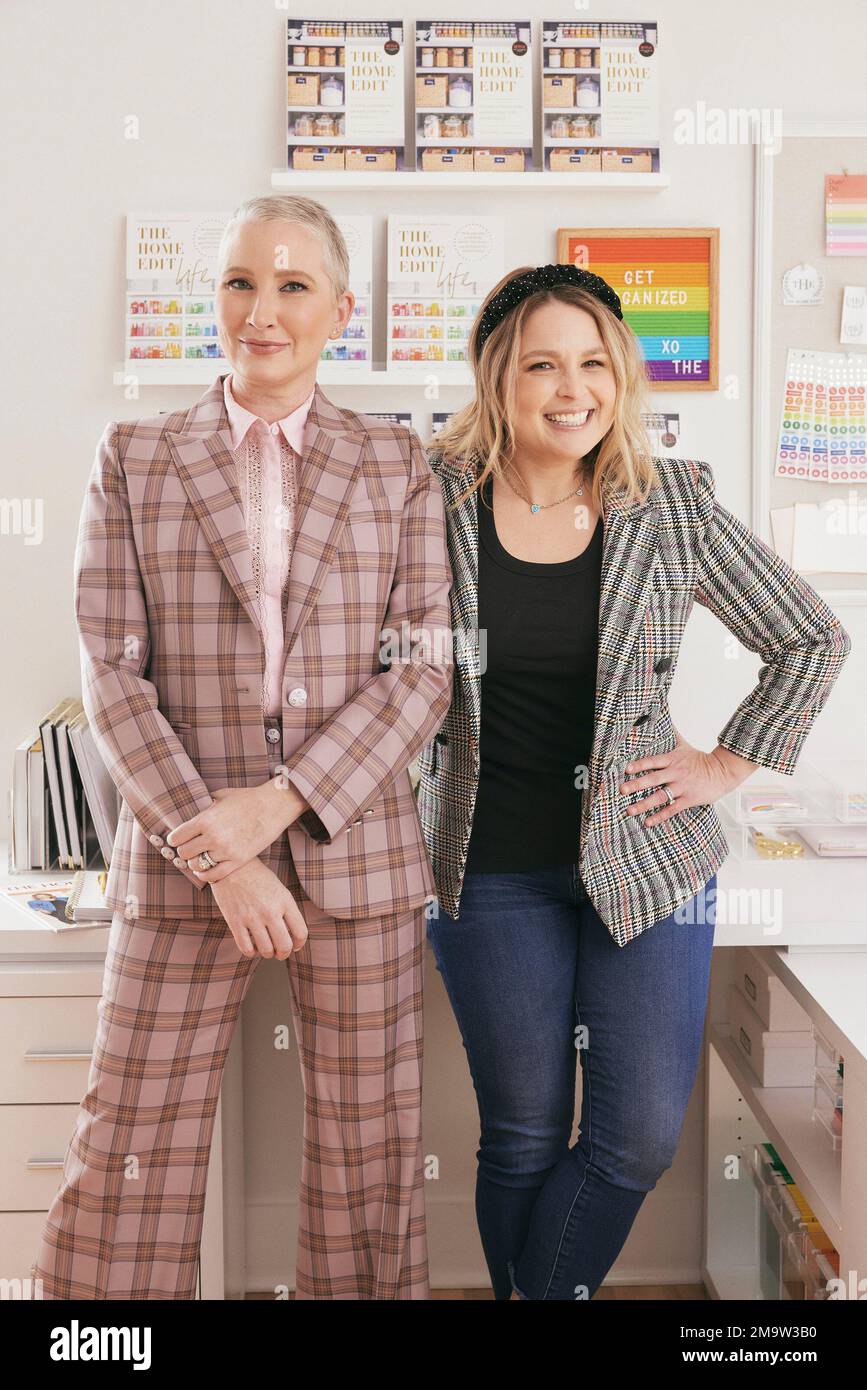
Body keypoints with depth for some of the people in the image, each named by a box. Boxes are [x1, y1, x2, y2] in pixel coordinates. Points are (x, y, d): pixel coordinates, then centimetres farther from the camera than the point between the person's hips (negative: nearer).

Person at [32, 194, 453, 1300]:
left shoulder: (400, 466, 6)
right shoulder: (135, 460, 6)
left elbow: (427, 667, -2)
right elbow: (111, 672, -2)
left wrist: (280, 800, -14)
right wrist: (217, 853, -12)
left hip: (358, 857, 1)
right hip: (179, 867, 0)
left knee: (368, 1156, 11)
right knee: (127, 1162, 5)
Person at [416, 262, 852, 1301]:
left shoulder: (673, 505, -3)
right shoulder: (435, 498, -5)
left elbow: (812, 641, 7)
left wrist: (729, 764, 1)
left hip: (647, 858, 1)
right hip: (490, 872, 0)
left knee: (640, 1140, 0)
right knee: (523, 1136, 10)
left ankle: (535, 1291, 24)